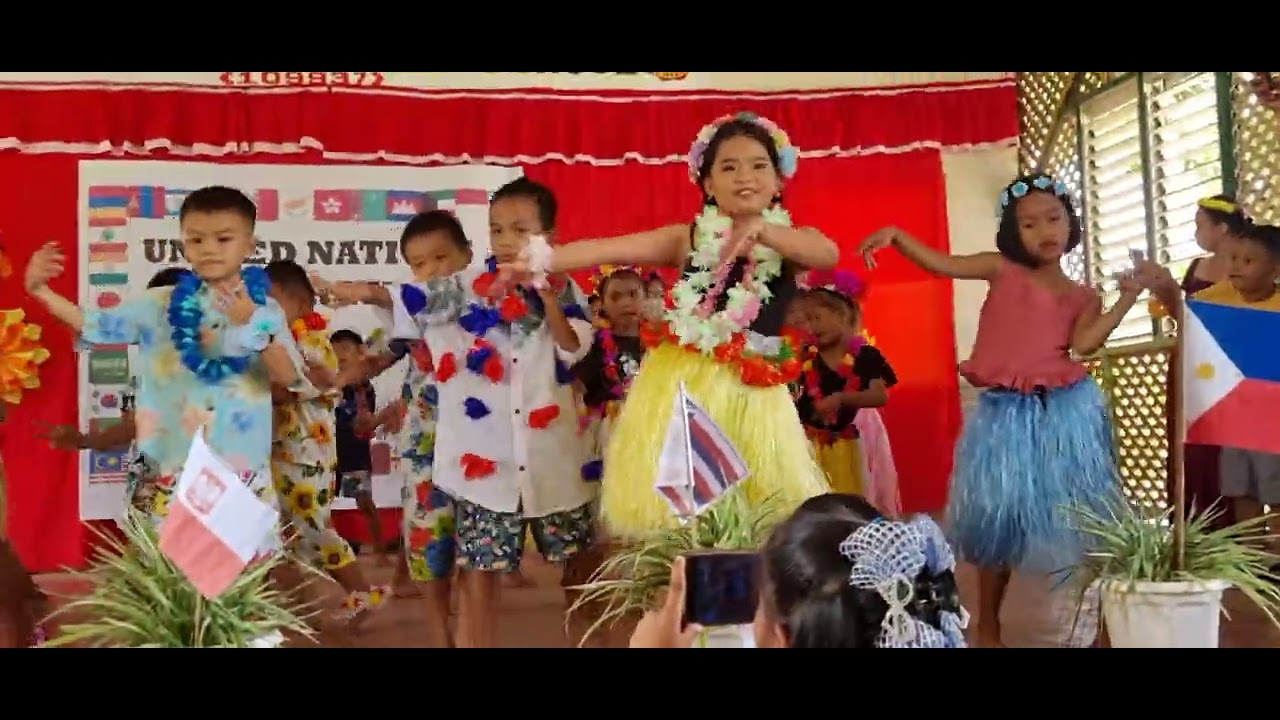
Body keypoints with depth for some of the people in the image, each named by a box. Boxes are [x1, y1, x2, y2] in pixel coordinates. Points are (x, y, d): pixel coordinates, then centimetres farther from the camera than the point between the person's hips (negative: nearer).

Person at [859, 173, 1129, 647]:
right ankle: (987, 626, 20)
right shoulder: (1002, 269, 4)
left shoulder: (1083, 298, 7)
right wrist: (896, 236, -17)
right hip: (1007, 413, -1)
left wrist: (1126, 300, -15)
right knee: (1000, 513, 6)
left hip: (1065, 411, 1)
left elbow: (1083, 344, -10)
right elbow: (941, 264, -4)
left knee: (1072, 512, 4)